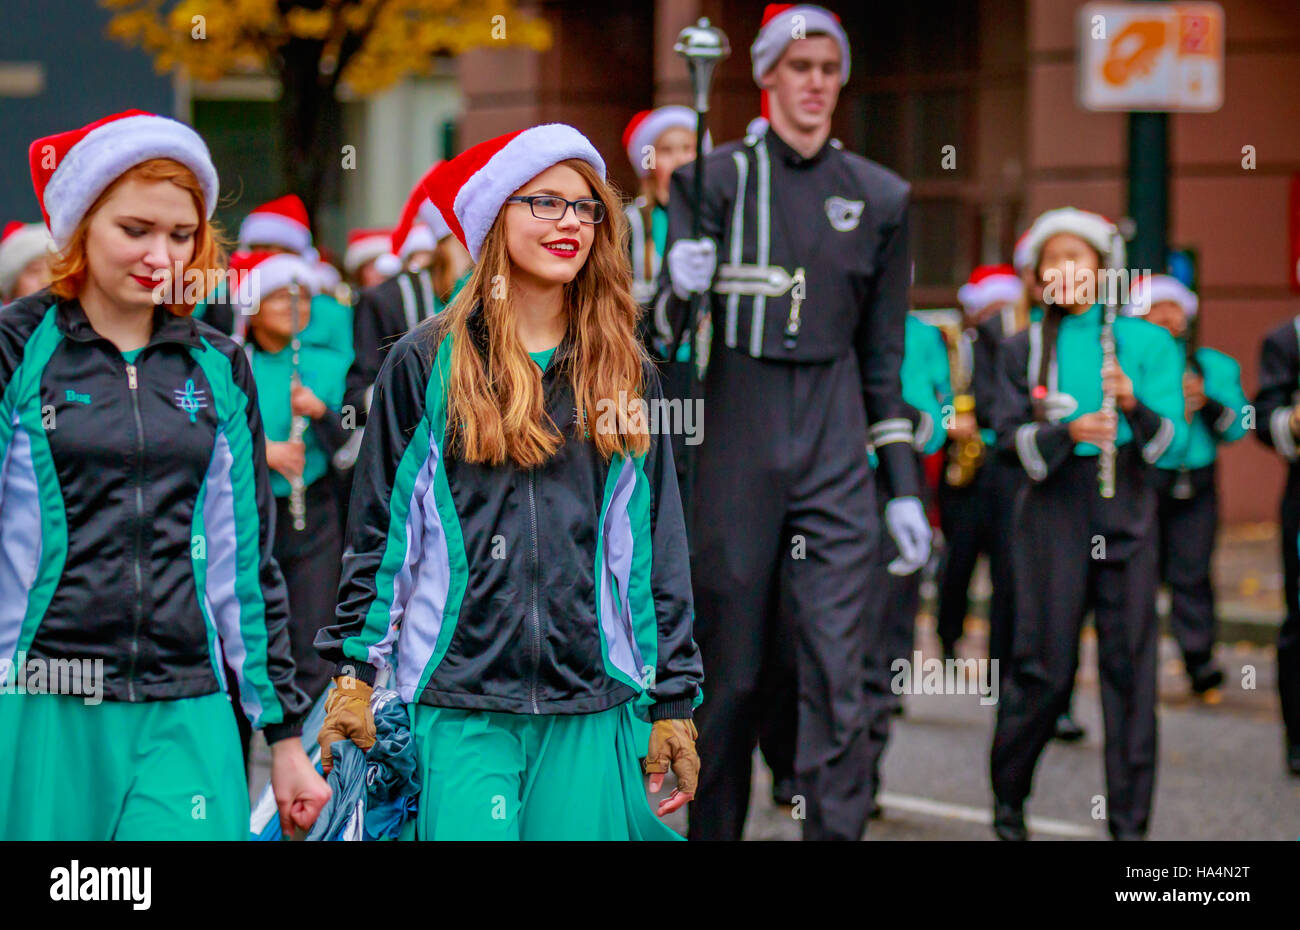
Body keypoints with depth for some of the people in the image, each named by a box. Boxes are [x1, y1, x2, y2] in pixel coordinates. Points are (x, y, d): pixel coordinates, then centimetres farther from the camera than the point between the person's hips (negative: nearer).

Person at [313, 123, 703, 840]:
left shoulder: (627, 374, 10)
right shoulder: (426, 363, 3)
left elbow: (659, 546, 11)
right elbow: (376, 527, 6)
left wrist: (673, 702, 8)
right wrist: (352, 675, 3)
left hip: (593, 705, 2)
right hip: (462, 706, -2)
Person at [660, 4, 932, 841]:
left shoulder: (880, 197, 9)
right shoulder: (716, 178, 3)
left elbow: (885, 354, 13)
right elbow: (673, 330, -1)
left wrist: (903, 486, 10)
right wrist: (680, 291, -25)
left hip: (834, 448, 1)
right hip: (736, 445, -1)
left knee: (839, 674, -8)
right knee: (731, 670, 7)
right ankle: (714, 827, 21)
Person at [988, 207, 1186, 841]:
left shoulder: (1146, 342, 5)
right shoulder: (1025, 348, 8)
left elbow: (1170, 439, -1)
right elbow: (1009, 435, -1)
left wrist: (1131, 403, -20)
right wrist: (1070, 433, -19)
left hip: (1126, 508, 0)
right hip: (1053, 507, 0)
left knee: (1130, 658, -2)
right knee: (1045, 663, -2)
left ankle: (1130, 821, 4)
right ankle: (1008, 797, 19)